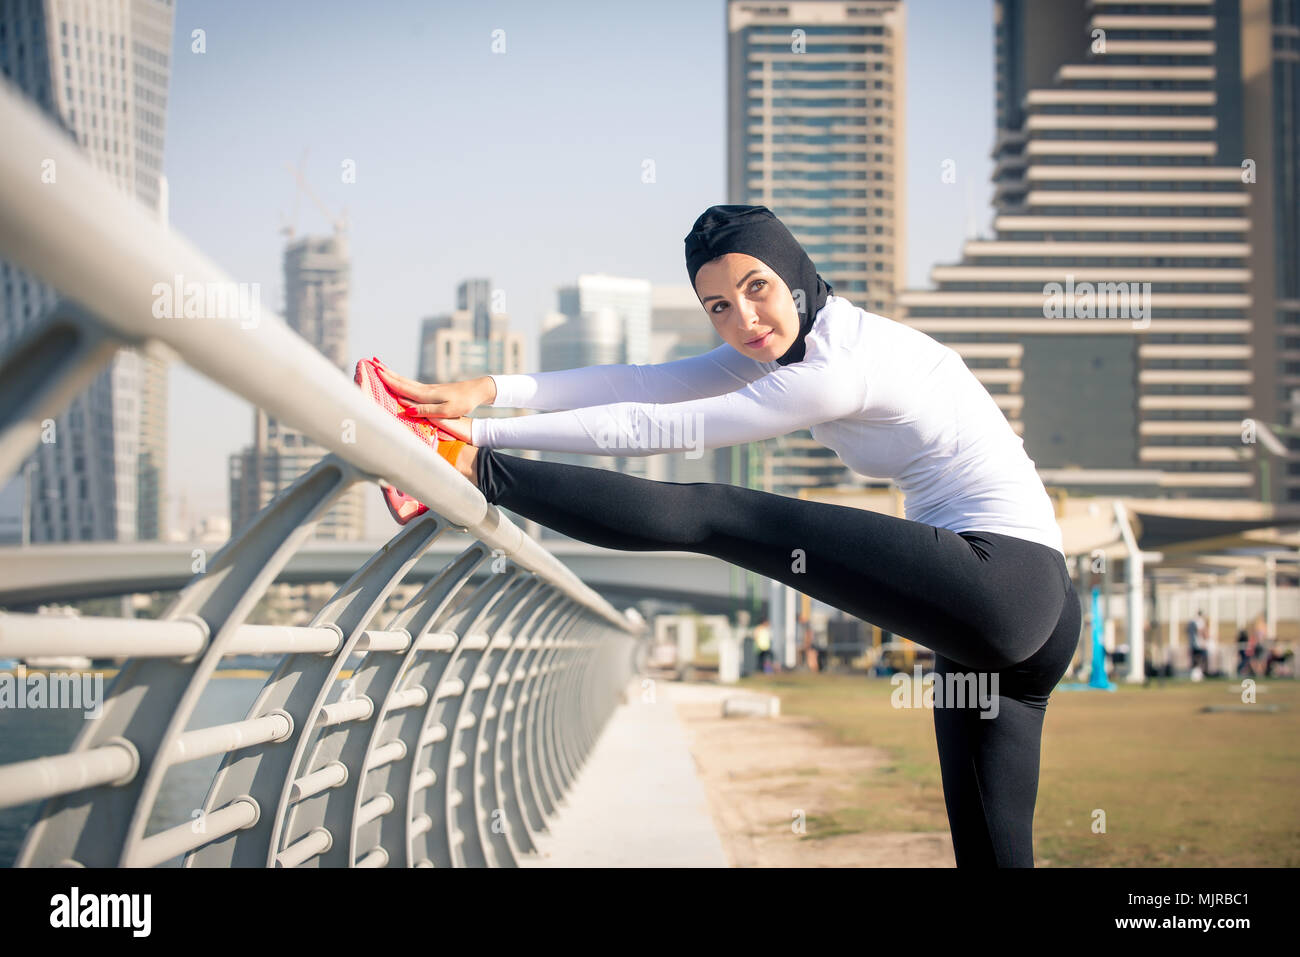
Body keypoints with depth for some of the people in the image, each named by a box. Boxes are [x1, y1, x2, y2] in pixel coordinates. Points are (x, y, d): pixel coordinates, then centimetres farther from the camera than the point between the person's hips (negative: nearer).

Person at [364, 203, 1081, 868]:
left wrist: (484, 435, -9)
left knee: (707, 514, -11)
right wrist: (493, 388, -5)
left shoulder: (841, 367, -15)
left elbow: (657, 430, -13)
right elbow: (644, 384, 6)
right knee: (991, 851, 9)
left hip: (997, 581, -10)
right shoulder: (794, 344, 14)